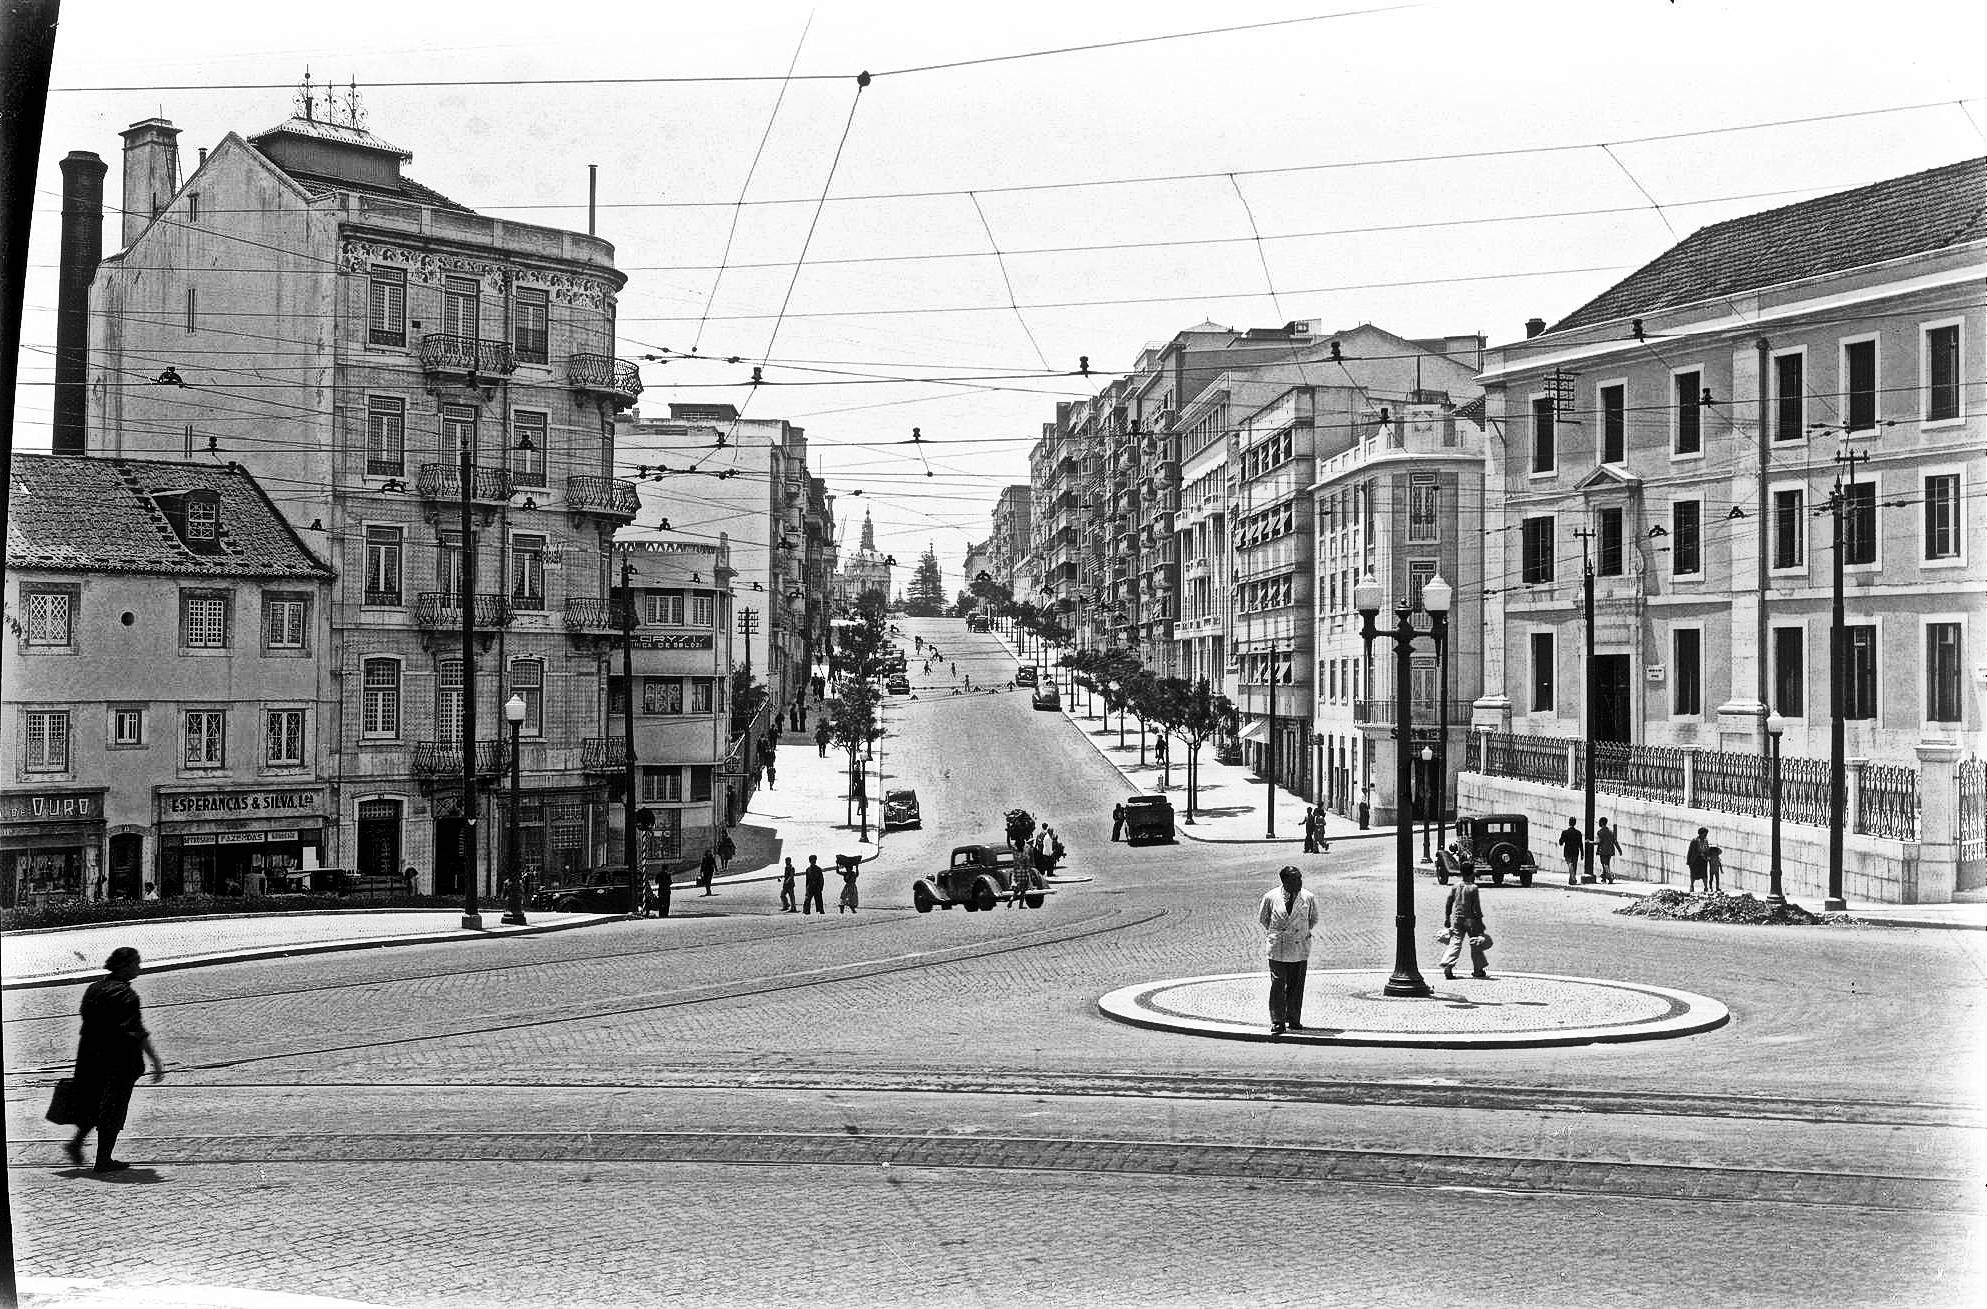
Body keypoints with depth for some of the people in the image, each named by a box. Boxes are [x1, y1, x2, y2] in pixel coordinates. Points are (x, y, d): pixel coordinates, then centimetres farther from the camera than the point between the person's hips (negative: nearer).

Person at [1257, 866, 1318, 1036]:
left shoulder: (1308, 898, -1)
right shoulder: (1271, 897, -4)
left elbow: (1314, 919, 17)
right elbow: (1261, 918, 12)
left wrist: (1305, 933, 11)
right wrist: (1273, 933, 9)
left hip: (1300, 949, 2)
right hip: (1278, 949, -2)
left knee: (1296, 987, 6)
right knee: (1278, 986, -5)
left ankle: (1294, 1020, 17)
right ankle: (1277, 1023, 0)